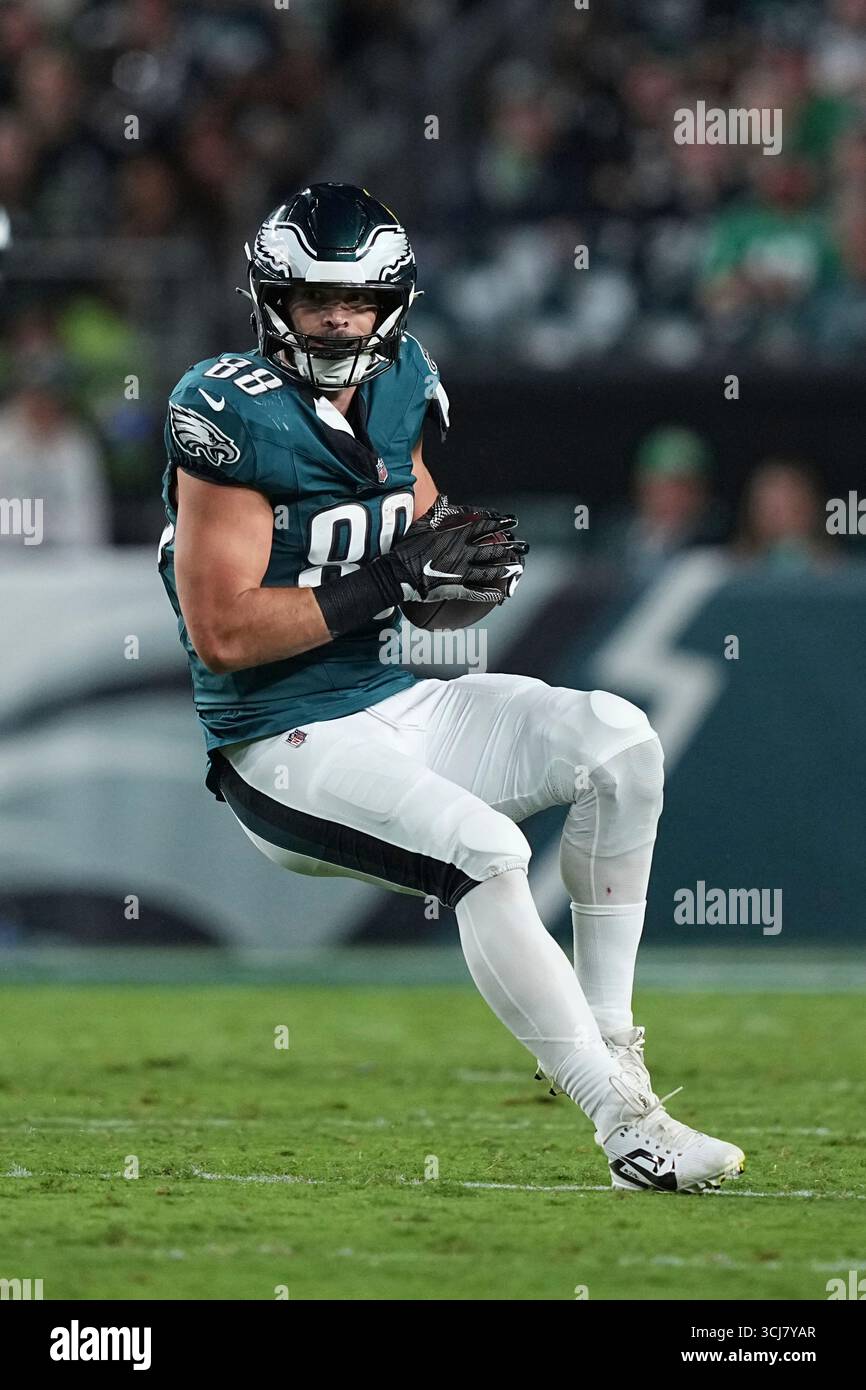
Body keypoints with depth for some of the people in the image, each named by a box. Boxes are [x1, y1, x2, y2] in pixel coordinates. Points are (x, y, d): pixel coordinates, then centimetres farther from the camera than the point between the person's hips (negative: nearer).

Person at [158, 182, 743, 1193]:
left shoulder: (397, 391, 8)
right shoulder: (232, 416, -16)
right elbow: (224, 633, -21)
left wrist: (466, 565, -8)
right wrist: (397, 578, -21)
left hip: (395, 705, 8)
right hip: (283, 747, -8)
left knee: (617, 741, -7)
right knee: (484, 849, -28)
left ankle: (608, 1039, -3)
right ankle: (628, 1126, -23)